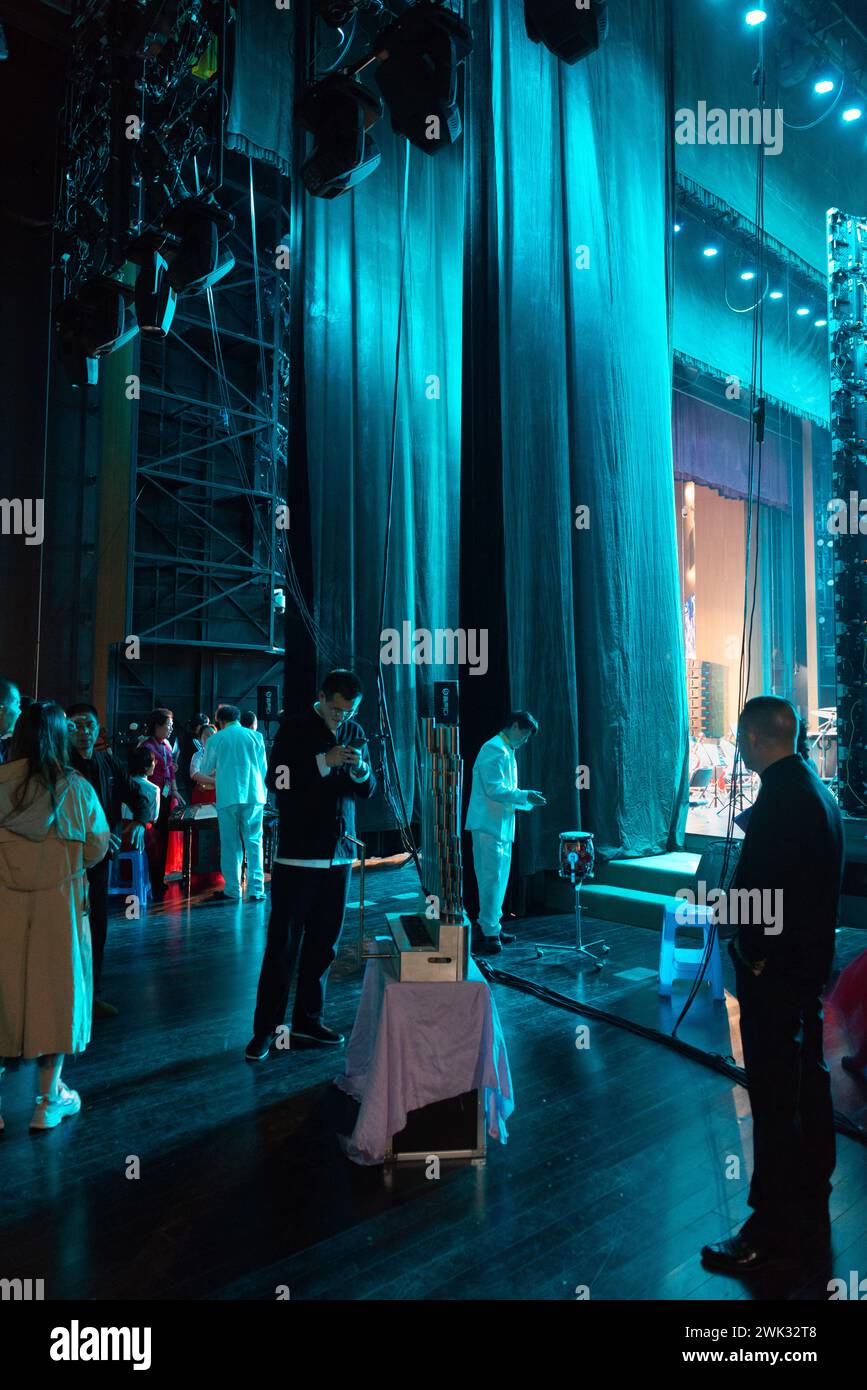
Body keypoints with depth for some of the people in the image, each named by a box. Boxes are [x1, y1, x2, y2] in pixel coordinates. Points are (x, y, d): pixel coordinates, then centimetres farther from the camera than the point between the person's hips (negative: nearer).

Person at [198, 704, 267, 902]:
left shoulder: (215, 739, 5)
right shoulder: (254, 736, 7)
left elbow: (205, 771, 15)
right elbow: (264, 768, 9)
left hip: (227, 797, -1)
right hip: (253, 796, 1)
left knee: (230, 844, 7)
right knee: (254, 841, 4)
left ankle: (232, 890, 9)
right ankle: (255, 889, 0)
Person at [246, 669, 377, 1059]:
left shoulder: (355, 732, 10)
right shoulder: (295, 729, -6)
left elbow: (368, 791, 13)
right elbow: (275, 780, -15)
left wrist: (361, 771, -10)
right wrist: (324, 762, -22)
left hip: (339, 855, 5)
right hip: (298, 854, -5)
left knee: (323, 944, 12)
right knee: (283, 943, -1)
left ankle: (307, 1021, 25)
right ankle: (265, 1029, 11)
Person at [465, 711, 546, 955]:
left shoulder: (506, 751, 19)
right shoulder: (494, 749, -14)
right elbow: (494, 789, -22)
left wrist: (527, 799, 12)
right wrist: (525, 796, -19)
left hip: (501, 826, 10)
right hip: (489, 825, -10)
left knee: (497, 878, 15)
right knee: (492, 878, -7)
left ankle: (490, 928, 25)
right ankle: (488, 934, -3)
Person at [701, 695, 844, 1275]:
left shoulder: (781, 796, -21)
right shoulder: (818, 790, 9)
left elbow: (766, 887, -25)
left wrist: (753, 955, -12)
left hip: (775, 969, -10)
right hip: (811, 961, 10)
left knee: (774, 1099, 1)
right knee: (809, 1085, 19)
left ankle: (772, 1231, 15)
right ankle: (810, 1216, 34)